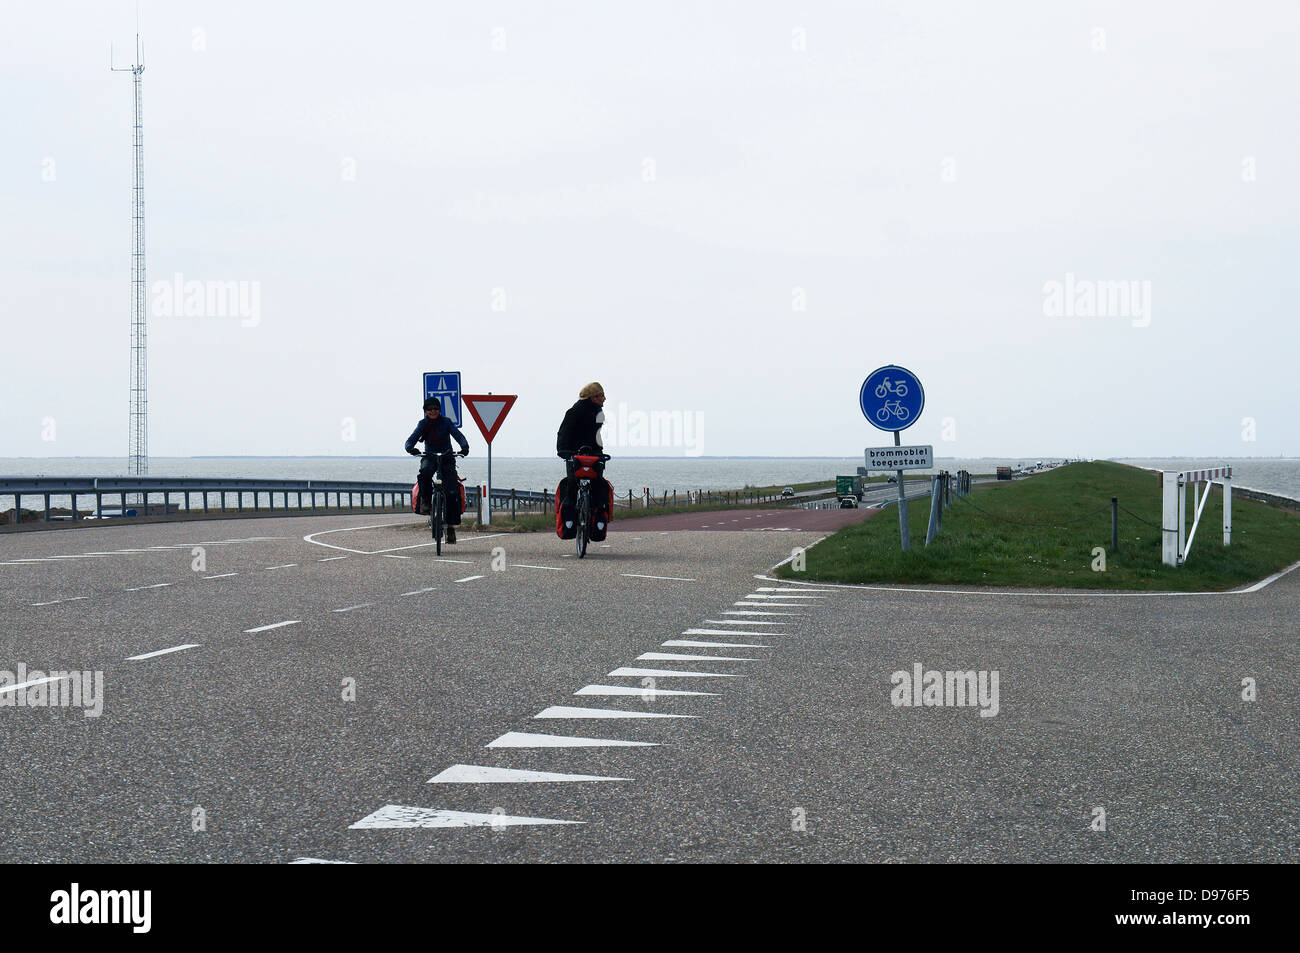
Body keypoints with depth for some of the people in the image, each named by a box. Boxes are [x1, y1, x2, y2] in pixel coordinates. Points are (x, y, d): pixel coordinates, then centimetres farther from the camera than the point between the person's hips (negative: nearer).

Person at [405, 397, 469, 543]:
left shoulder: (446, 422, -5)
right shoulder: (423, 424, 1)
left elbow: (459, 436, -15)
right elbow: (411, 439, -8)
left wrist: (465, 447, -37)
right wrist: (410, 448, -33)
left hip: (447, 458, -1)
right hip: (429, 457, 1)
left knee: (452, 492, -16)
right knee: (425, 472, -38)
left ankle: (451, 527, -10)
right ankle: (425, 501, -20)